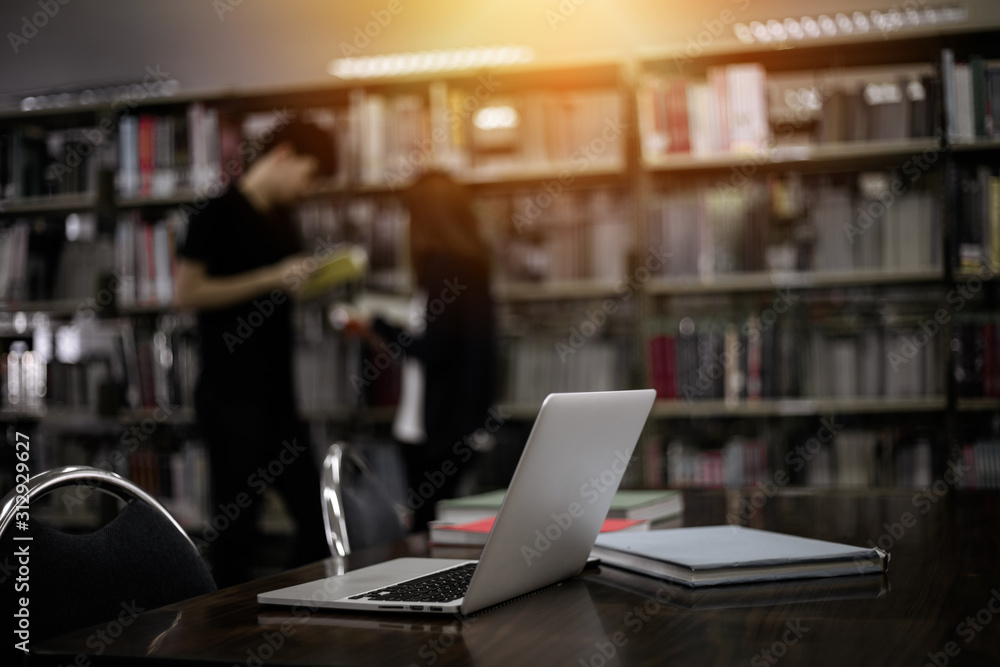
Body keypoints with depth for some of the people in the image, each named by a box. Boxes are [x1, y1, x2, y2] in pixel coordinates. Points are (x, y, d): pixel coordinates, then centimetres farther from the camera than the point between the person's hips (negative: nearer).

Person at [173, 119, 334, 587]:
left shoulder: (281, 220, 16)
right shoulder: (219, 214, -8)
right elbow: (187, 293, -17)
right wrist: (273, 278, -20)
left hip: (277, 392, 8)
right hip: (232, 396, -8)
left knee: (317, 517, 9)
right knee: (235, 529, -1)